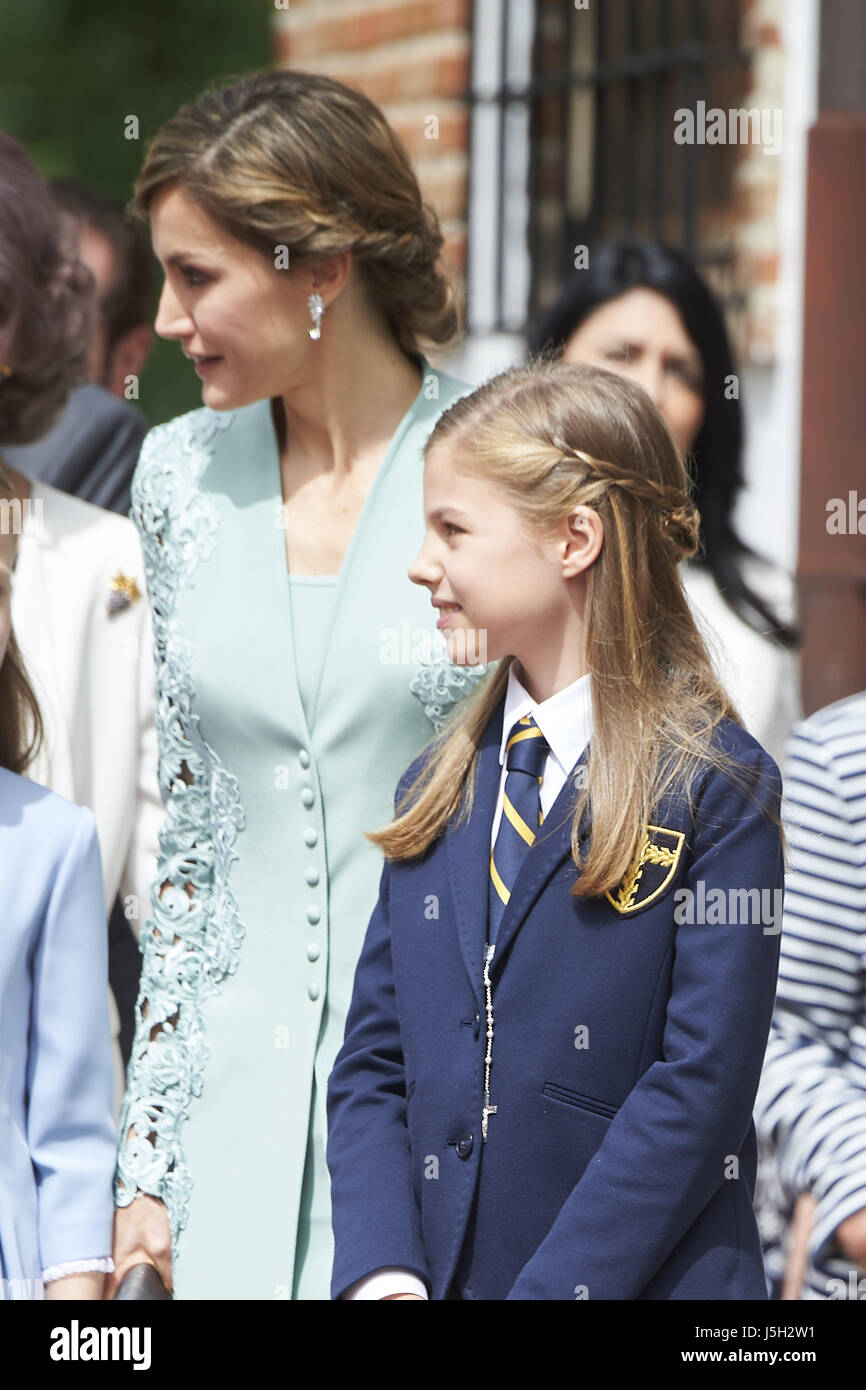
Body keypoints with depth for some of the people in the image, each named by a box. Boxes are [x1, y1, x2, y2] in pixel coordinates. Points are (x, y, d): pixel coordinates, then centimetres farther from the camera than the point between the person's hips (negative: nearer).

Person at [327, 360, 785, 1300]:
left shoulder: (716, 789, -7)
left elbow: (701, 1087, -12)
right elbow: (372, 1066, 8)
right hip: (438, 1275, 5)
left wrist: (552, 1289, -17)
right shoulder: (436, 789, 11)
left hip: (648, 1279, -5)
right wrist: (380, 1276, -8)